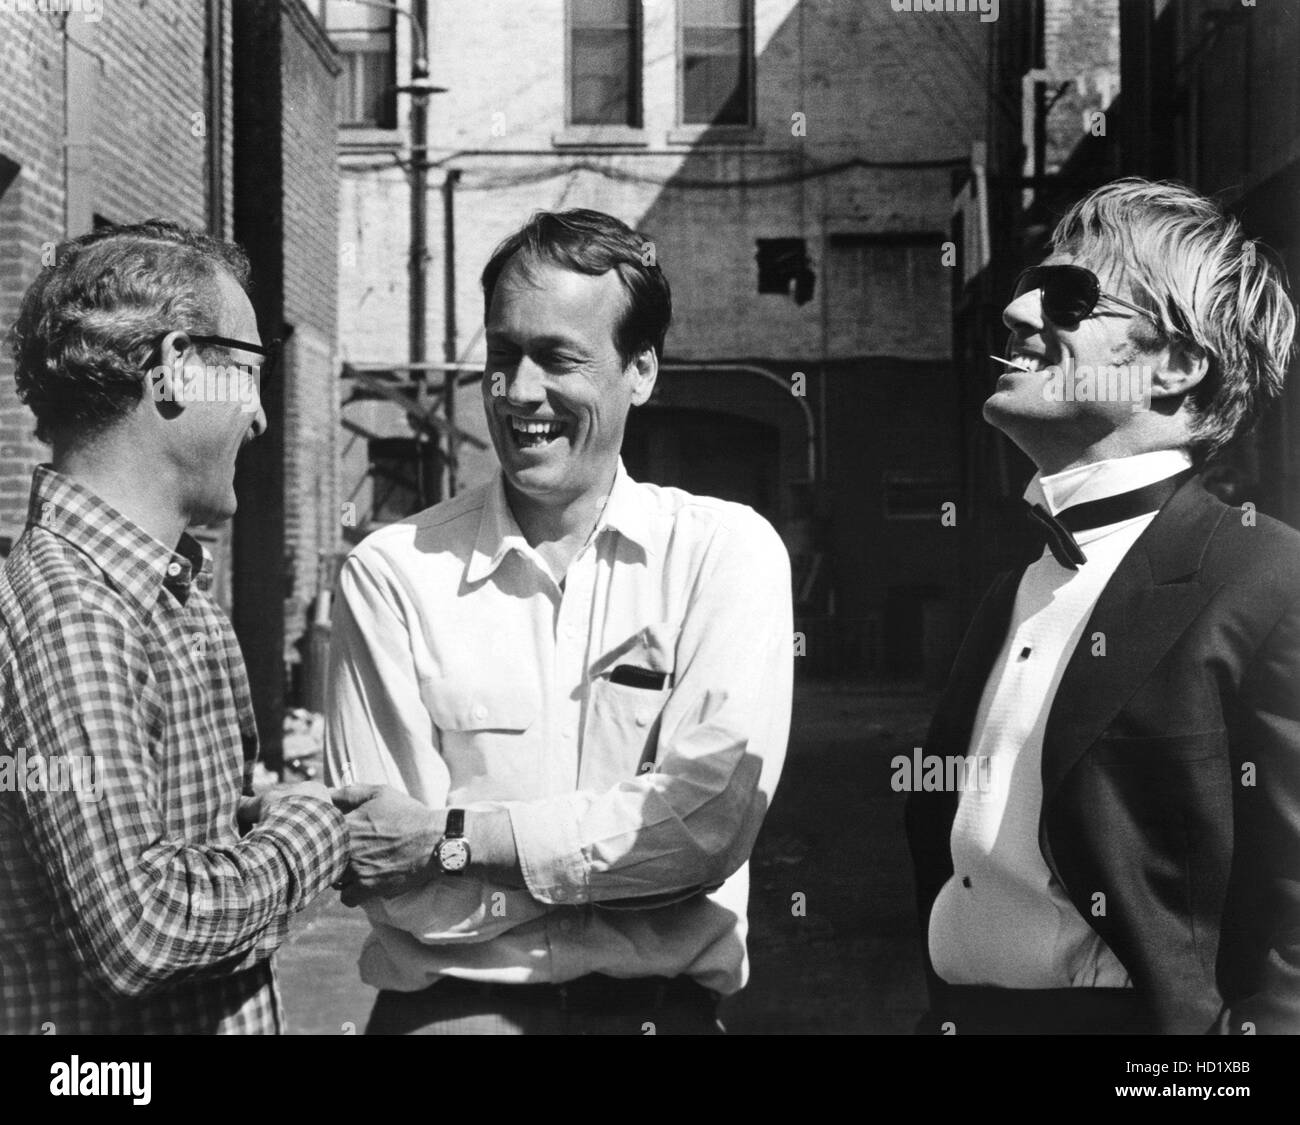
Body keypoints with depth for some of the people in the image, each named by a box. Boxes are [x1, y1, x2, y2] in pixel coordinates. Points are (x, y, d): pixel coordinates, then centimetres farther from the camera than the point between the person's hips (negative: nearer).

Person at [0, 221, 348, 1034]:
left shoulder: (183, 585, 6)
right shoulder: (68, 610, -23)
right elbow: (138, 927, -29)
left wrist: (266, 813, -4)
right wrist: (306, 830, -15)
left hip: (230, 1013, 8)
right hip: (113, 1024, -8)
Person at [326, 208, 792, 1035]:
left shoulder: (727, 551, -3)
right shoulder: (392, 572, -5)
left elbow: (711, 822, -14)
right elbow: (401, 894, -10)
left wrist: (454, 837, -15)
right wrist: (627, 846, -15)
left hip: (662, 1008, 1)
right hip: (448, 1007, 0)